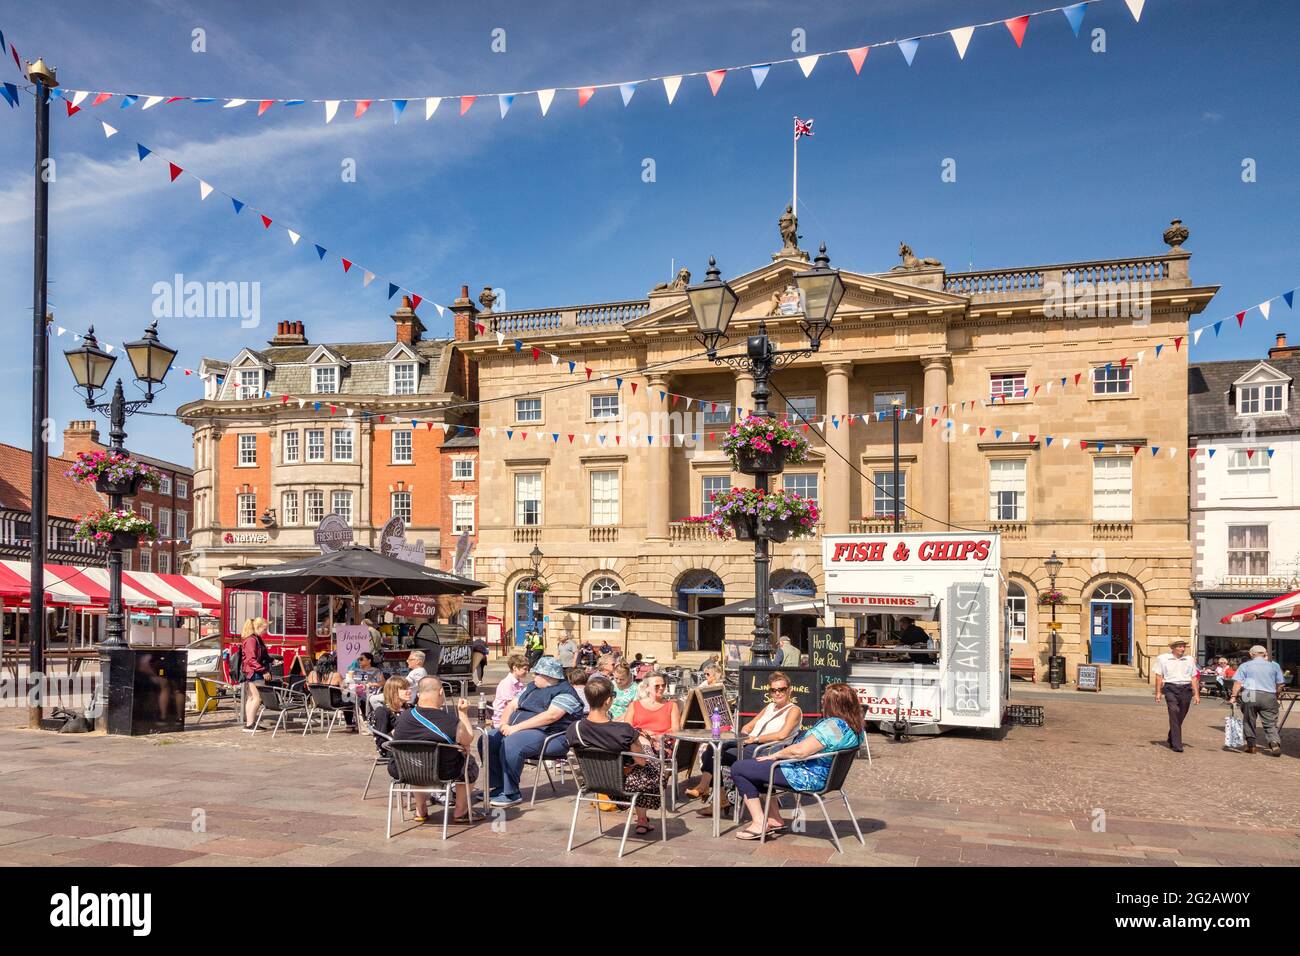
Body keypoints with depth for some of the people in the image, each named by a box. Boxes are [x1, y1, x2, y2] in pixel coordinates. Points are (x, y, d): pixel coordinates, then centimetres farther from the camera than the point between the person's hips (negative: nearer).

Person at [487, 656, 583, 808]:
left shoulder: (564, 693, -8)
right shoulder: (532, 688, 22)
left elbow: (551, 716, -23)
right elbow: (512, 705, 20)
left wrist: (517, 727, -25)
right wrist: (504, 724, -2)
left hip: (549, 736, -9)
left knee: (510, 744, -32)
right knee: (488, 741, -5)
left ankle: (511, 794, -20)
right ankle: (498, 787, 2)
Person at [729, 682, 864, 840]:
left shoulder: (832, 725, -28)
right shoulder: (854, 726, 3)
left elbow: (800, 751, -29)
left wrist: (776, 755, -13)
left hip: (807, 777, -11)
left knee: (738, 769, -5)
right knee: (758, 763, 29)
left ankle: (759, 824, -2)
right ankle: (774, 818, 27)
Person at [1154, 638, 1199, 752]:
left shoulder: (1189, 660, 13)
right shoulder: (1163, 658, 5)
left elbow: (1193, 678, 15)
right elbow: (1159, 676, 5)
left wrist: (1196, 694, 10)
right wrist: (1158, 692, 0)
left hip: (1186, 689, 3)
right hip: (1170, 688, -3)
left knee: (1180, 716, 8)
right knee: (1174, 714, -13)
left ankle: (1171, 739, 30)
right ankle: (1176, 745, -14)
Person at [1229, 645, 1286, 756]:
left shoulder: (1245, 666, 7)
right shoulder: (1274, 665, 11)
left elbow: (1238, 683, -1)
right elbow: (1280, 684, 12)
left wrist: (1234, 696, 2)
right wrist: (1275, 696, 25)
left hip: (1249, 696, -1)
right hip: (1269, 697, 1)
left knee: (1249, 722, 12)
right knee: (1270, 723, 2)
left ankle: (1251, 746, 14)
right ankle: (1275, 742, -19)